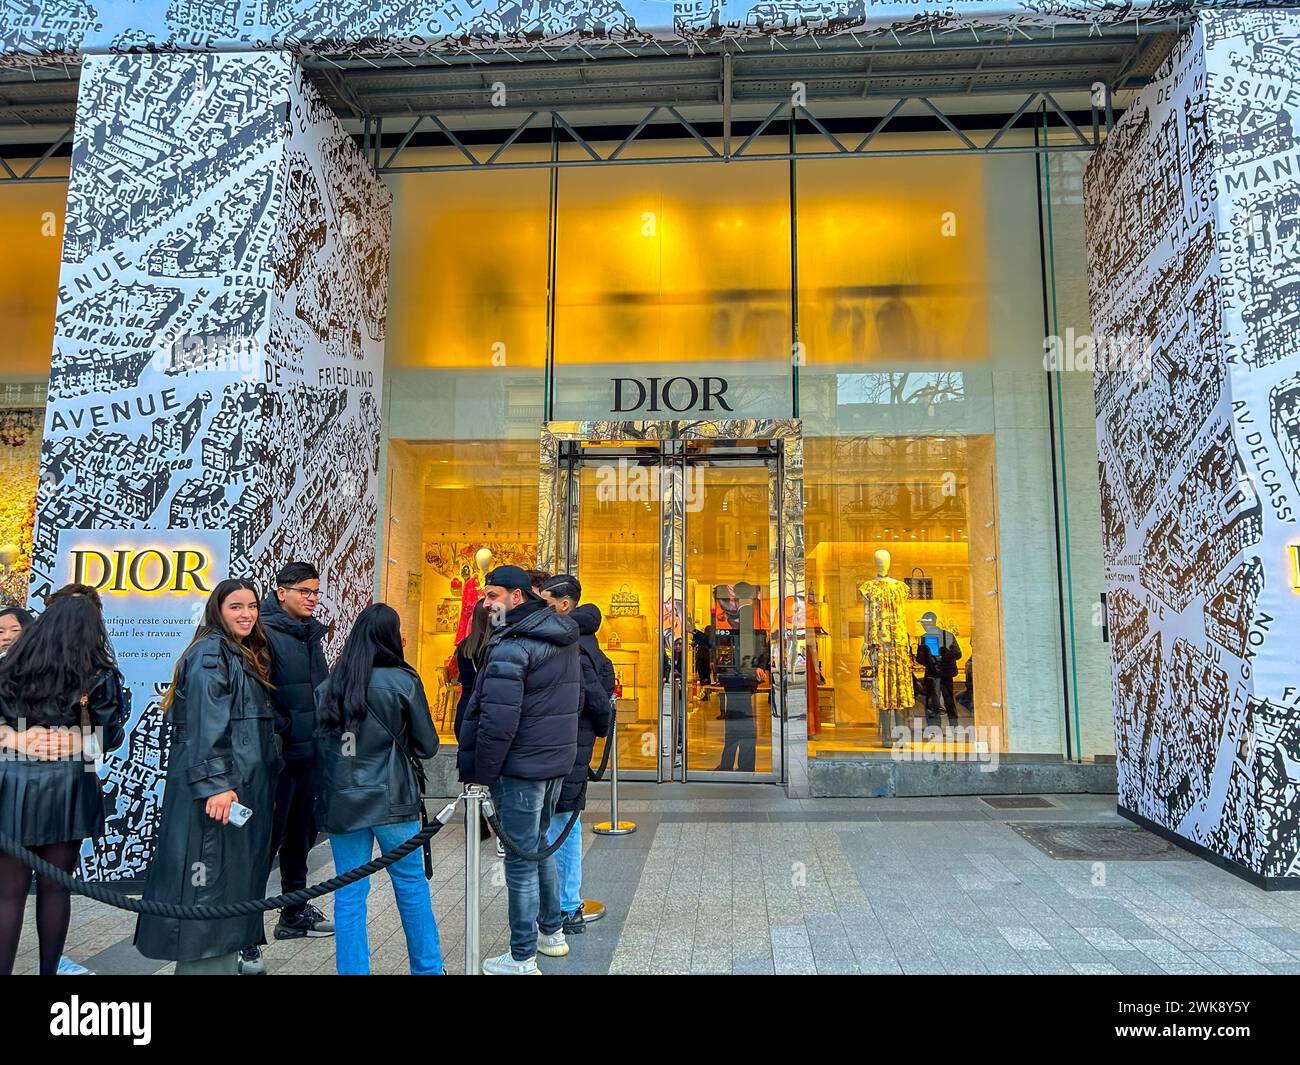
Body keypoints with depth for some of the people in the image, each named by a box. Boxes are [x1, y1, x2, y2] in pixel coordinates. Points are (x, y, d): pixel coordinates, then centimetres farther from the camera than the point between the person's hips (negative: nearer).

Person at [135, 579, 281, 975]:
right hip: (215, 787, -10)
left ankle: (224, 962, 23)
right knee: (210, 879, -5)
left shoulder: (245, 656, 17)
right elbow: (206, 725, -20)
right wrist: (214, 784, -26)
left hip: (243, 786, 10)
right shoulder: (210, 653, -11)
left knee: (234, 877, 14)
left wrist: (265, 786, 23)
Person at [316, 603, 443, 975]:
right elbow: (427, 745, -3)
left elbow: (319, 744, 9)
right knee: (411, 885, 13)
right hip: (391, 801, -3)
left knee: (349, 894, 10)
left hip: (340, 802, 3)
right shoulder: (402, 682, -10)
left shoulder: (328, 687, 1)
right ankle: (427, 967, 26)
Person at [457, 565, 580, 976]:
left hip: (520, 767, -9)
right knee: (538, 845, 23)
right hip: (557, 761, 9)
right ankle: (552, 931, 36)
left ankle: (522, 959, 14)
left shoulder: (511, 646, -19)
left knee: (520, 858, 2)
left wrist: (481, 771, -13)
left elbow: (497, 721, -24)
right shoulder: (565, 640, 9)